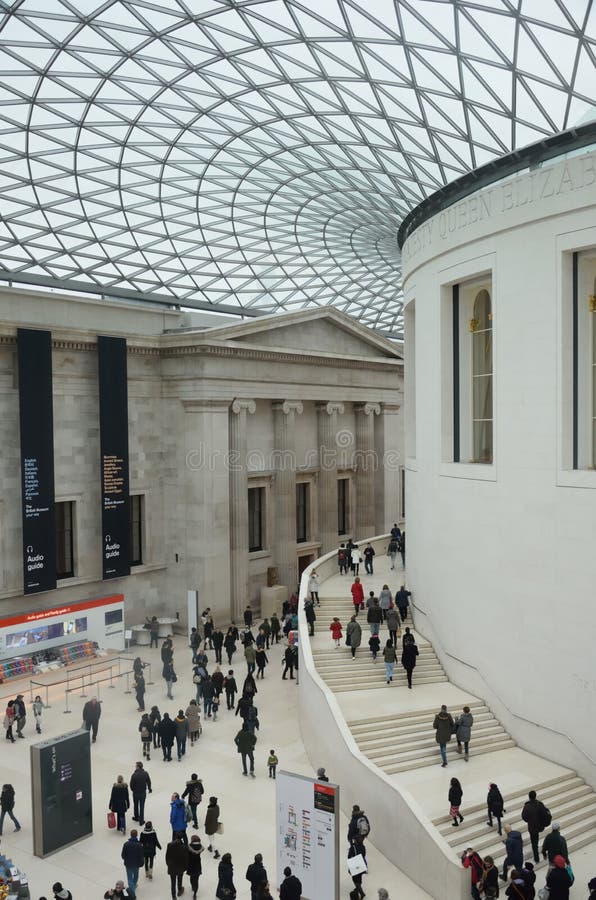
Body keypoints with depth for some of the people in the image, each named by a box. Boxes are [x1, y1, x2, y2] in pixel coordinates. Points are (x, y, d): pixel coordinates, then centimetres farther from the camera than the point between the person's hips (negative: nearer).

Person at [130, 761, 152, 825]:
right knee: (142, 806, 12)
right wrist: (149, 789, 17)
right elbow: (149, 782, -2)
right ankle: (141, 821, 13)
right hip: (143, 792, 2)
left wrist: (133, 790, 7)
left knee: (136, 806, 21)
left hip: (136, 793, -2)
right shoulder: (145, 773, -13)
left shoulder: (134, 775, -23)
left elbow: (131, 784, -15)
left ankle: (136, 817, 39)